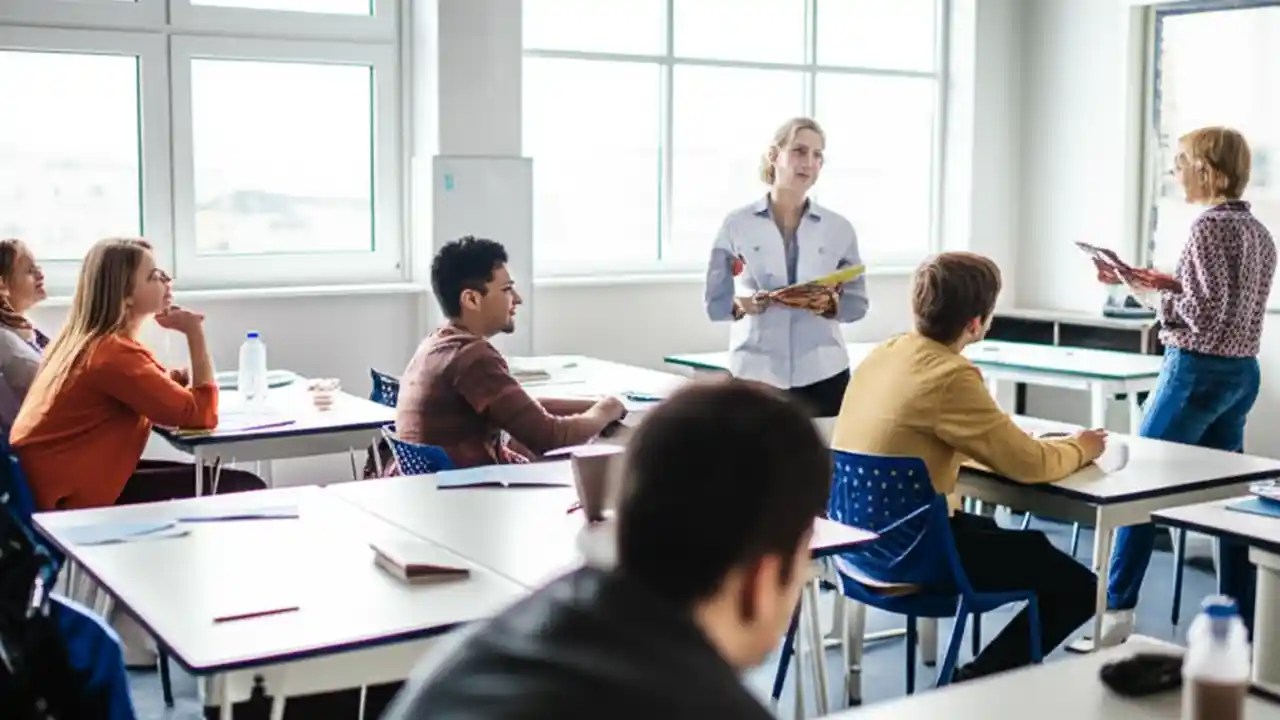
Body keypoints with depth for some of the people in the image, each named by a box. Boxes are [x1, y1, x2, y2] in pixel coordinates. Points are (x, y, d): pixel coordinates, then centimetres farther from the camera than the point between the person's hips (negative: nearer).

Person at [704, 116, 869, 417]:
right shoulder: (737, 224, 1)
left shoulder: (839, 228, 6)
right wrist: (741, 304, -18)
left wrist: (830, 304, -13)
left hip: (822, 374, 1)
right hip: (755, 373, -1)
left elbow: (858, 303, 8)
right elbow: (715, 303, 2)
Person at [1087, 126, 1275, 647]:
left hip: (1199, 371, -9)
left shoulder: (1211, 226, -14)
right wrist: (1165, 283, 12)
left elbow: (1203, 314, -20)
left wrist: (1148, 290, -8)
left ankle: (1116, 613, 2)